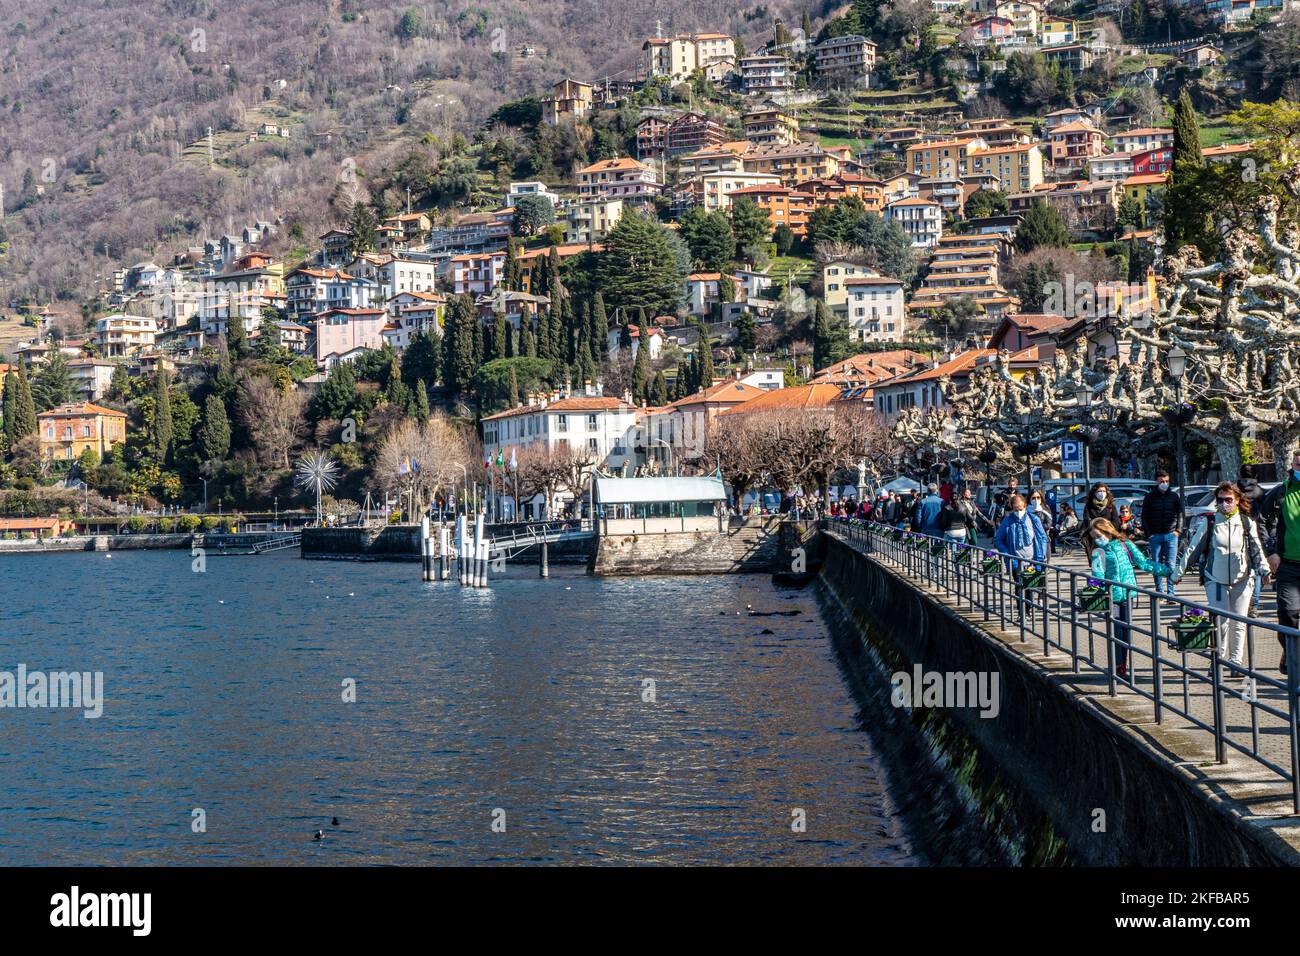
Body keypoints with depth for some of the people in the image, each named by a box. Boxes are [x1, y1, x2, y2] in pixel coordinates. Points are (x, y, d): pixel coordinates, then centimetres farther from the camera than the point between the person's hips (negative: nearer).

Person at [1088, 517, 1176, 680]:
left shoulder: (1124, 544, 8)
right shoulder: (1098, 552, 2)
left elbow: (1143, 563, 10)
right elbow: (1098, 573, -10)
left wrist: (1168, 571, 7)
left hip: (1127, 594, 3)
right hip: (1111, 596, -3)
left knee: (1126, 630, 7)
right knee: (1116, 632, -5)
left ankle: (1123, 665, 18)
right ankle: (1118, 667, 2)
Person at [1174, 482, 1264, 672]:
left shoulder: (1247, 523, 5)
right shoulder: (1209, 523, 2)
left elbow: (1257, 549, 4)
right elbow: (1192, 549, 5)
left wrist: (1263, 569, -14)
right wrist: (1179, 573, 4)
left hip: (1242, 579, 1)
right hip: (1215, 579, -1)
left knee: (1239, 623, 3)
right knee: (1221, 622, -6)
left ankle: (1236, 663, 10)